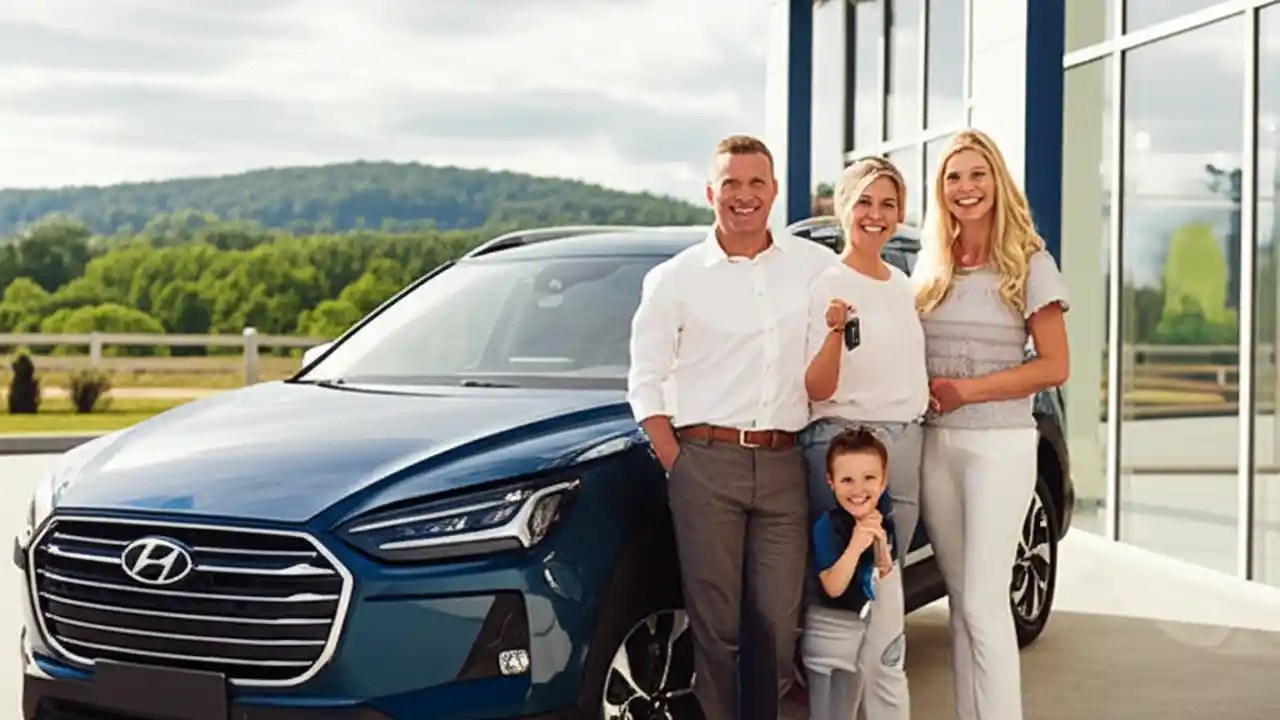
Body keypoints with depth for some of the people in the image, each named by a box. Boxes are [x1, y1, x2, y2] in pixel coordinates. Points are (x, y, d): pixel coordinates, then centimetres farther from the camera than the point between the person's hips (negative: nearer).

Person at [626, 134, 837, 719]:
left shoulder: (817, 266, 8)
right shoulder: (675, 279, 5)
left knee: (778, 622, 3)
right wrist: (678, 467, -4)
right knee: (714, 623, 0)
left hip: (784, 466, 2)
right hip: (706, 461, -2)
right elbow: (645, 383, 4)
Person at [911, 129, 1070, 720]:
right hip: (935, 444, 5)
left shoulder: (1029, 265, -2)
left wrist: (967, 389, -13)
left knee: (984, 603, -11)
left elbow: (1054, 367, -6)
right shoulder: (929, 265, 11)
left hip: (999, 443, -5)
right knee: (961, 602, 8)